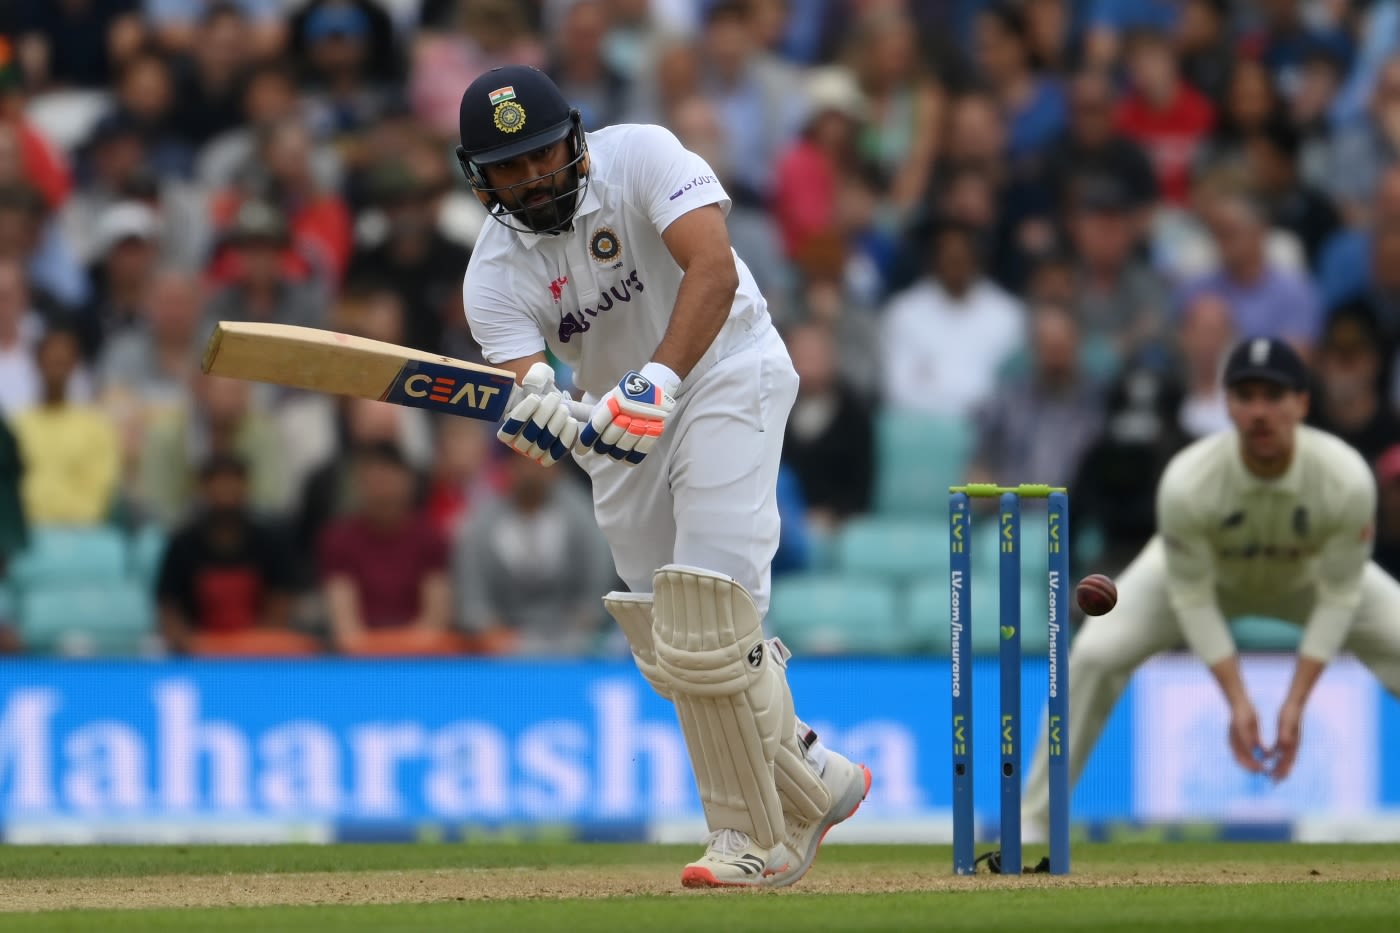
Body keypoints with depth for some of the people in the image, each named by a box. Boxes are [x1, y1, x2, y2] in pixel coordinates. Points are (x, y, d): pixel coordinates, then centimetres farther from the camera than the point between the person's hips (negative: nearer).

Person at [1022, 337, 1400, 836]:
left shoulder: (1348, 480, -36)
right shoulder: (1188, 483, -38)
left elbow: (1337, 596, -23)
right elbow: (1192, 598, -24)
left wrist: (1296, 702, -27)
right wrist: (1237, 700, -29)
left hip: (1307, 575, 1)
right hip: (1207, 571, -1)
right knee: (1095, 655, -22)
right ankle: (1033, 819, -8)